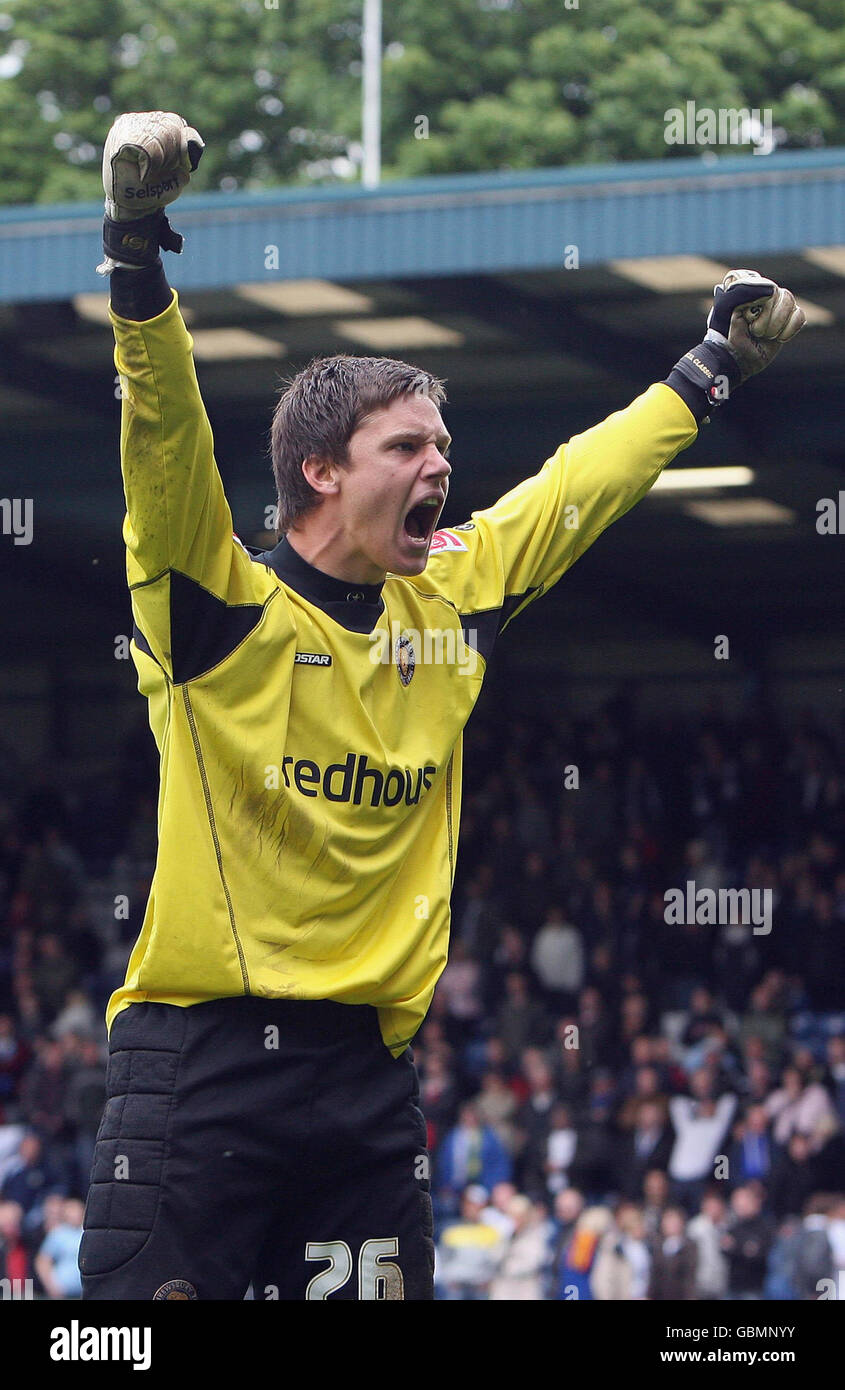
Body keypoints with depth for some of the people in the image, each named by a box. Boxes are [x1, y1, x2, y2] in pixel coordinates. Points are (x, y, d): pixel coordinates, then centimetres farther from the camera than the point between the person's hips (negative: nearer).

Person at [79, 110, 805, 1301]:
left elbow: (577, 488, 25)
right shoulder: (222, 602, -4)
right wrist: (138, 256, -32)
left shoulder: (448, 601, 13)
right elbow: (167, 439, -18)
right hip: (200, 1064, -5)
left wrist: (707, 373, 33)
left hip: (368, 1071, 5)